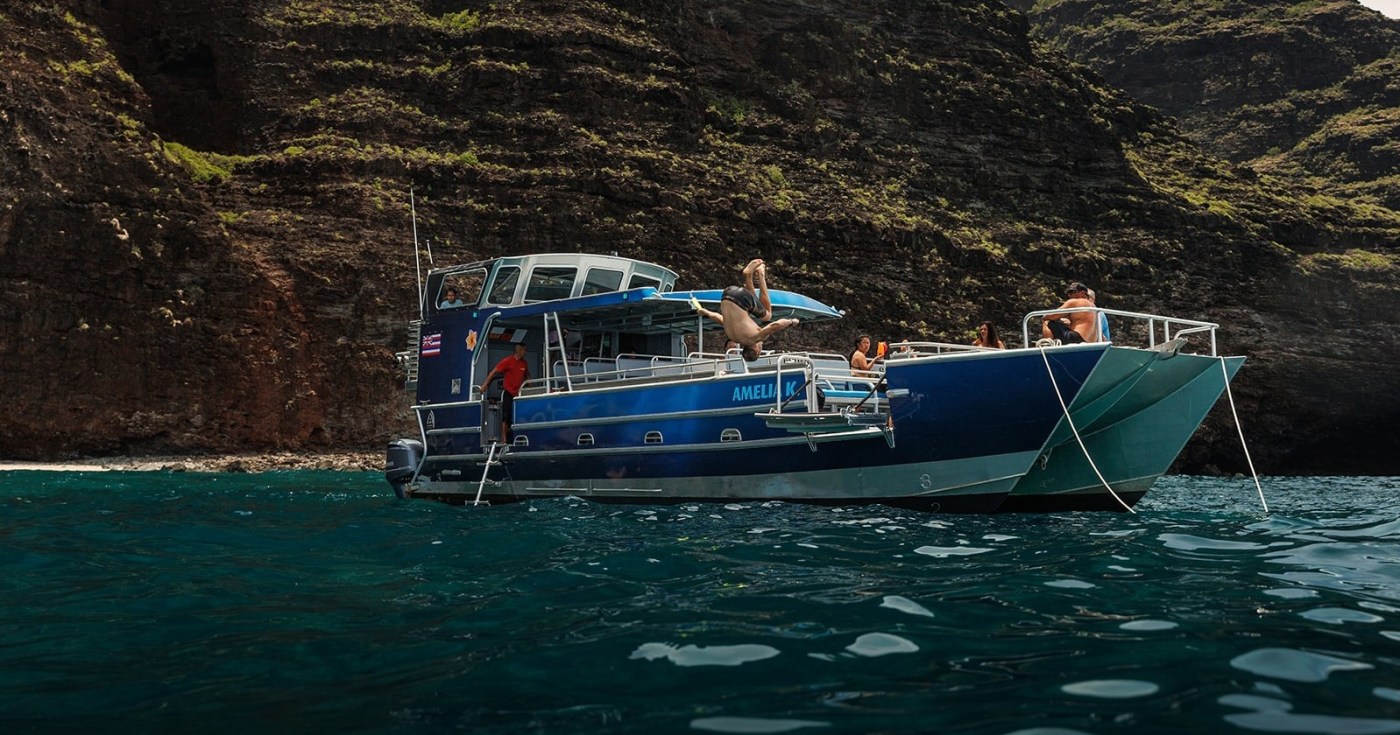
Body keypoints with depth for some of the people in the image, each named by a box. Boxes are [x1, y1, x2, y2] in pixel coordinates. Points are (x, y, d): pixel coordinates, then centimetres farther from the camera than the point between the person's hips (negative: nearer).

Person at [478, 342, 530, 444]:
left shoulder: (524, 363, 6)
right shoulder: (507, 361, -9)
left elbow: (527, 377, 21)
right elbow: (494, 372, -9)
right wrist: (485, 384, -15)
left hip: (518, 393, 5)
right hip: (508, 392, -5)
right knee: (506, 416, -6)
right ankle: (504, 439, -6)